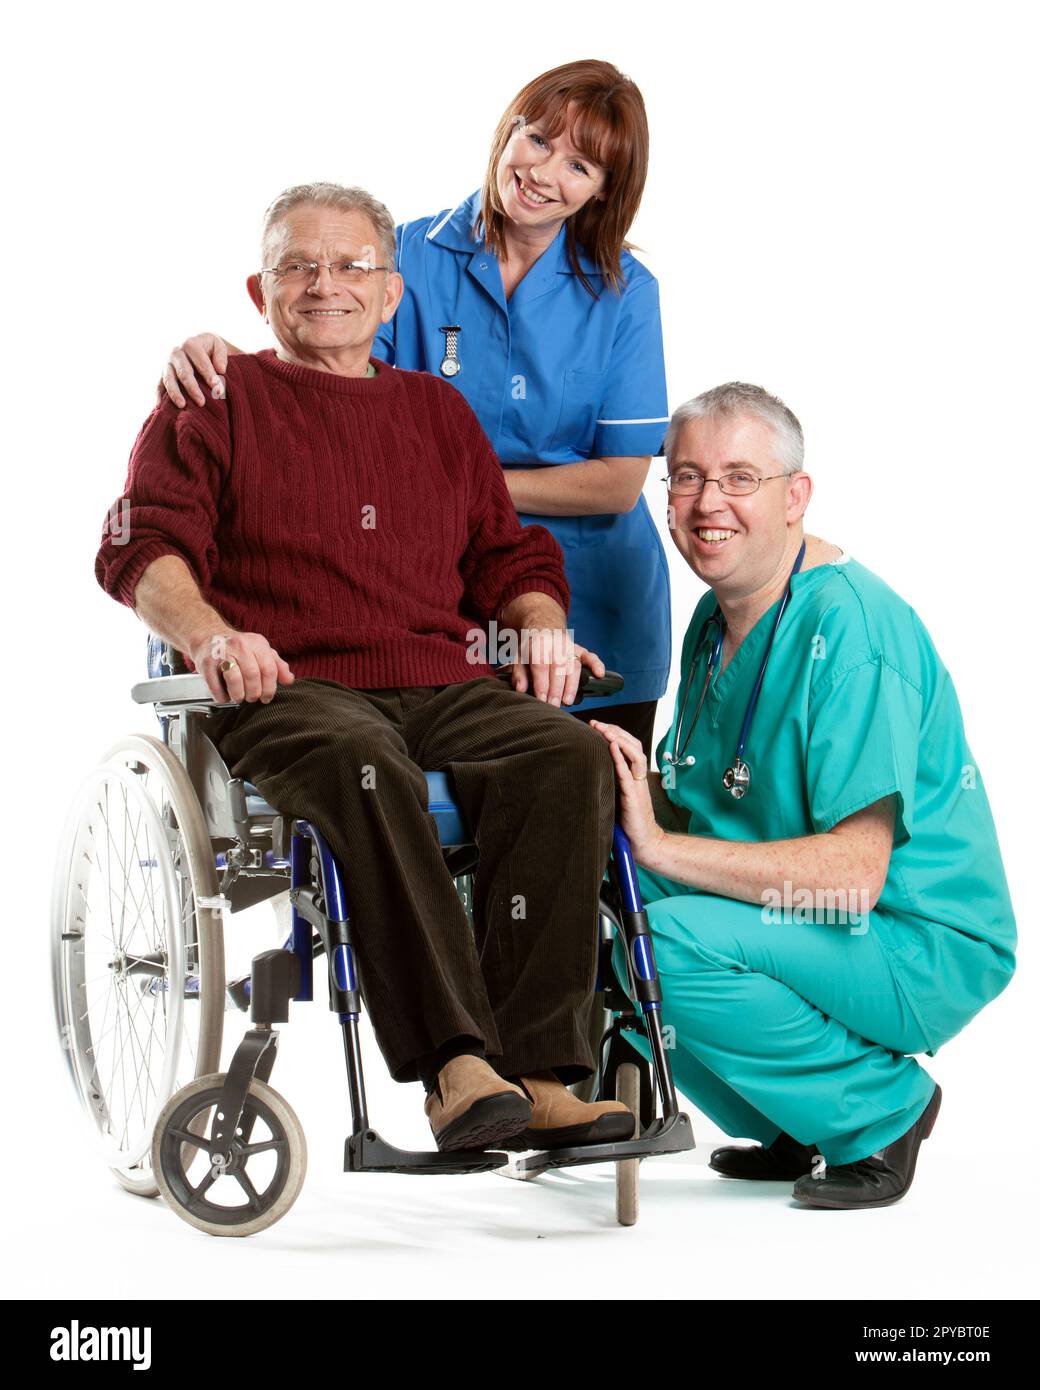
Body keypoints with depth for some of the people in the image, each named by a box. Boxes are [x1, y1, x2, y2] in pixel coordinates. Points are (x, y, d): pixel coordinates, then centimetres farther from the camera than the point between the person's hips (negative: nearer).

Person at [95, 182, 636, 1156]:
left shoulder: (439, 411, 29)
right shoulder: (212, 405, 16)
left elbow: (509, 555, 29)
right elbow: (143, 547, 2)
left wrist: (539, 625, 4)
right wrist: (210, 634, -19)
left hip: (442, 688, 4)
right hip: (287, 689, -4)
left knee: (565, 755, -29)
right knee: (365, 769, -40)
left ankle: (536, 1076, -34)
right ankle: (456, 1070, -44)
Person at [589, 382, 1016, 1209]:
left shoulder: (851, 628, -21)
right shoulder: (716, 618, 9)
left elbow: (855, 874, -28)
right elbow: (691, 807, 12)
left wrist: (661, 845, -28)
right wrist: (623, 783, -9)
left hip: (925, 950, -9)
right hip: (797, 922, 9)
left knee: (671, 943, -28)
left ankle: (882, 1111, -5)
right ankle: (795, 1129, 11)